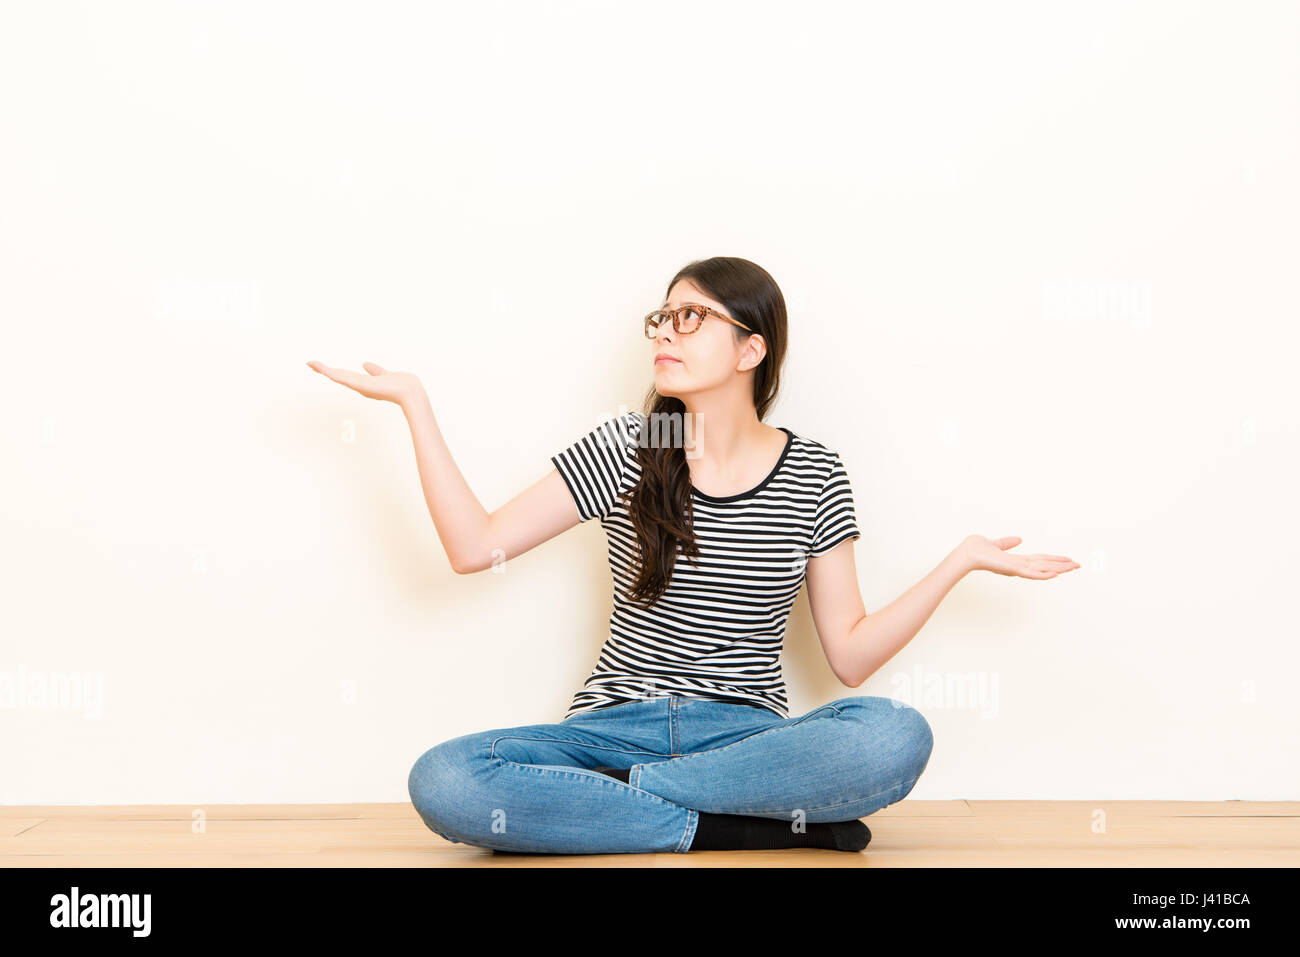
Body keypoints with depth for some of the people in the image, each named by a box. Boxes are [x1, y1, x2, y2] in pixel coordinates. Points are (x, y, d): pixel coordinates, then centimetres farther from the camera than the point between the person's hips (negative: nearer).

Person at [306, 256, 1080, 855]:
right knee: (442, 782, -29)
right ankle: (742, 827, -23)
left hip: (749, 733, 0)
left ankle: (614, 795, -21)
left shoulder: (813, 475, 3)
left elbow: (851, 655, 2)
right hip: (616, 725, 0)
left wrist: (964, 559, -5)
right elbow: (475, 547, -1)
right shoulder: (625, 450, 4)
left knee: (897, 736, -33)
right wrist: (414, 401, -2)